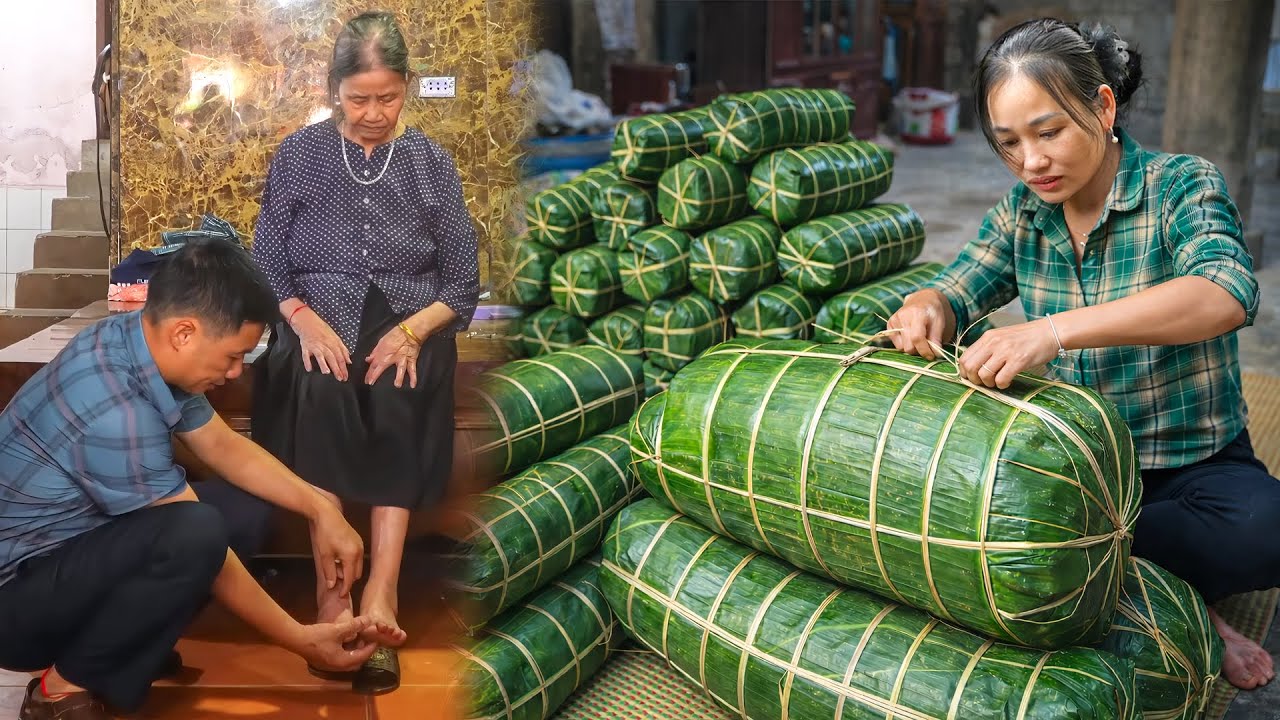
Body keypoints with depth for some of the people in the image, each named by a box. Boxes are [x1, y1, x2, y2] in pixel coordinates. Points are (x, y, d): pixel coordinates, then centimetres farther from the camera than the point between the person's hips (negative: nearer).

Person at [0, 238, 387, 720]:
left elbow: (223, 446, 8)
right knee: (195, 533, -32)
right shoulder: (115, 413, -33)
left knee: (248, 511, 4)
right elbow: (201, 548, -24)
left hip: (75, 551, 9)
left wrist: (320, 510, -2)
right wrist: (303, 640, -14)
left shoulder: (140, 344, -6)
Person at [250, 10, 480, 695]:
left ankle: (380, 595, -37)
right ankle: (333, 589, -36)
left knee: (397, 397, -34)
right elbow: (266, 263, 6)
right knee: (322, 388, -34)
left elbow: (463, 281, 5)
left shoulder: (430, 162, 8)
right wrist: (304, 318, -15)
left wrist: (412, 330, -14)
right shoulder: (299, 154, 8)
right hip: (319, 314, 0)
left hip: (408, 319, 0)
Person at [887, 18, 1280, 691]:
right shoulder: (1022, 211, 4)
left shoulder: (1182, 185, -11)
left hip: (1189, 465, -4)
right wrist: (927, 312, -22)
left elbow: (1225, 295, -31)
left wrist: (1056, 329, -46)